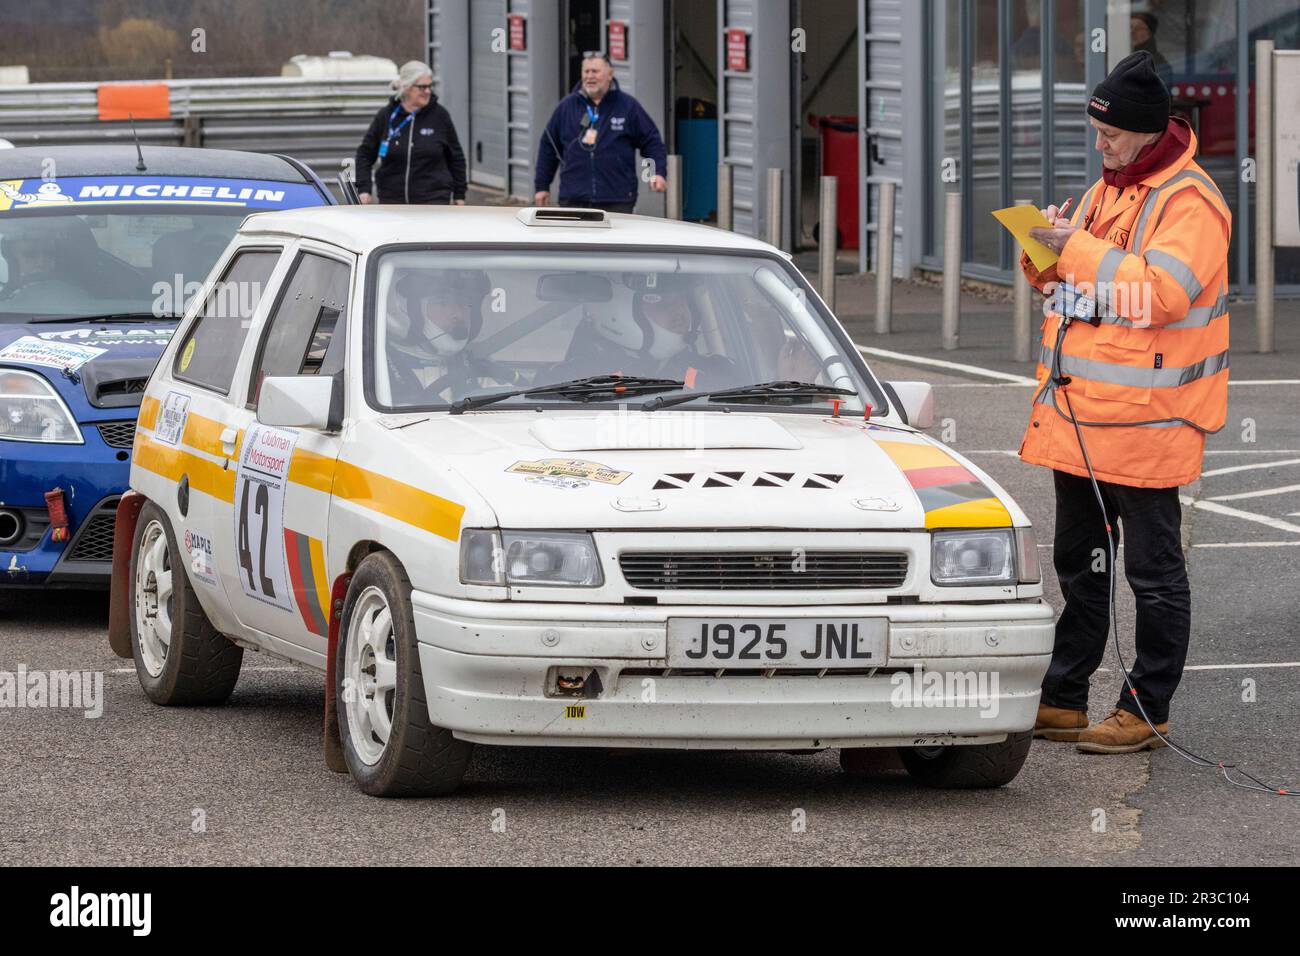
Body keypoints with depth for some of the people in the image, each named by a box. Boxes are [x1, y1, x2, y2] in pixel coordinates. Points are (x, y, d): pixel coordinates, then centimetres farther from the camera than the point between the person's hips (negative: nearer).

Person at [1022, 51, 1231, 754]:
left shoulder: (1188, 203, -13)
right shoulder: (1108, 190, 14)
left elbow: (1162, 292, -27)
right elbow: (1072, 284, 22)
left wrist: (1078, 250, -25)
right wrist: (1047, 257, -1)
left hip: (1145, 421, -9)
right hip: (1079, 418, 9)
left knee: (1153, 571, 0)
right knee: (1078, 563, 15)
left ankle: (1147, 710, 6)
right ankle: (1063, 702, 23)